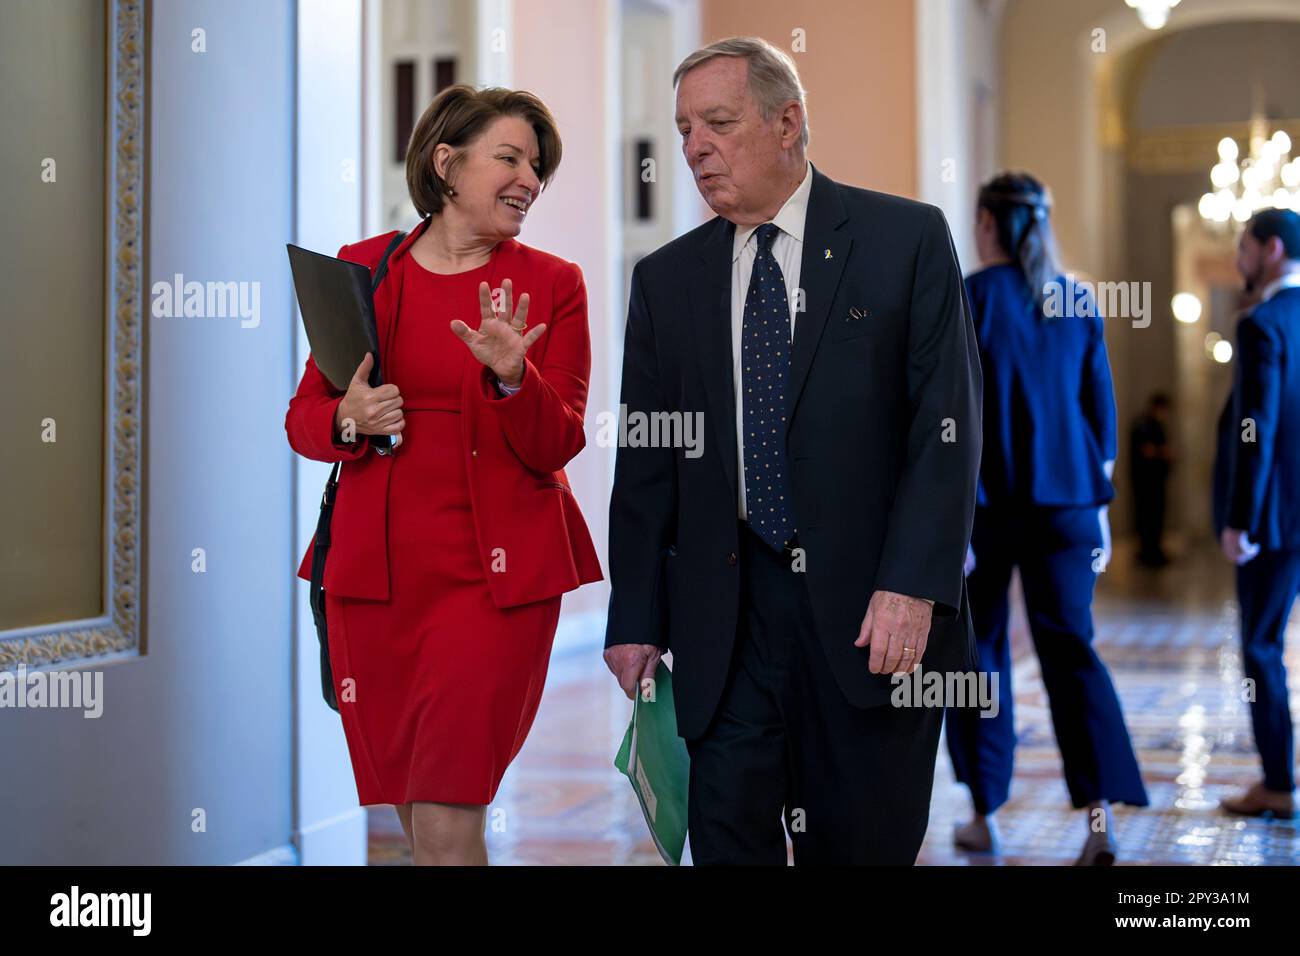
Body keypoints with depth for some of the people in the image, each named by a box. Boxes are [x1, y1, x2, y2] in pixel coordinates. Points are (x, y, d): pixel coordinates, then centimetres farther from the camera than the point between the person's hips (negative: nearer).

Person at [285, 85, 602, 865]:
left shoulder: (551, 285, 2)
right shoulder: (362, 268, 6)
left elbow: (556, 446, -3)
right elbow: (305, 416, 11)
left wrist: (512, 376, -22)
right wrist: (349, 421, -11)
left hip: (494, 573, -2)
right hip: (376, 567, 3)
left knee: (446, 823, -9)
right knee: (414, 811, 12)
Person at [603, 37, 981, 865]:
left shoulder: (906, 238, 0)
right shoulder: (667, 278, 10)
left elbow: (948, 422, -5)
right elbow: (646, 464, 9)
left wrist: (912, 585, -15)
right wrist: (637, 621, 3)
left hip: (874, 610, -2)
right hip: (726, 612, 2)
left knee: (866, 843, 6)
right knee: (725, 834, -2)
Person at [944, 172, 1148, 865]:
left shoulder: (967, 299, -6)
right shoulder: (1078, 302, 7)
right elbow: (1101, 416, 10)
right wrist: (1099, 510, 17)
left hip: (985, 502, -3)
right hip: (1065, 502, 3)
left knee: (979, 652, 11)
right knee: (1070, 649, 2)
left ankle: (984, 815, 18)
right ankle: (1100, 814, -14)